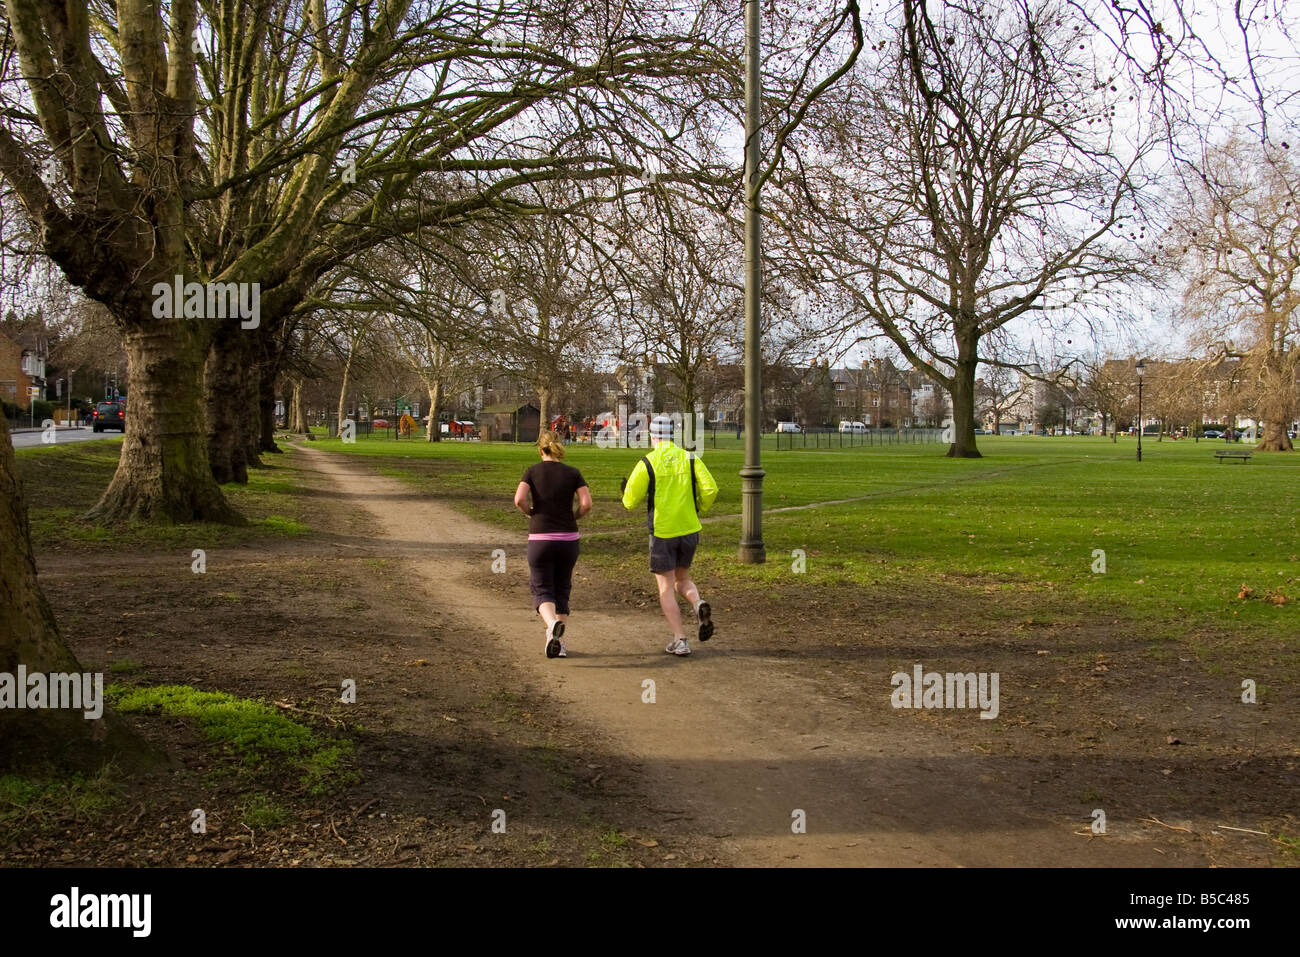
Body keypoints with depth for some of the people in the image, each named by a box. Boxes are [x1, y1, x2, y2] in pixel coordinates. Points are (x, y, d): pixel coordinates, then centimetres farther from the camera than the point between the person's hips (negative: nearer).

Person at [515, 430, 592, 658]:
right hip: (568, 539, 2)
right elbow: (587, 504, -9)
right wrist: (573, 517, 10)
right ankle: (559, 644, 13)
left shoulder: (532, 471, -1)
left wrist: (530, 512, 5)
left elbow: (519, 499, -15)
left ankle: (552, 624, -26)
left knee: (542, 591, 4)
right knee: (562, 591, 16)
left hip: (540, 539, -2)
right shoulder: (573, 473, 2)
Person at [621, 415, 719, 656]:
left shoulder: (647, 463, -7)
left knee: (666, 588, 6)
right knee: (683, 579, 21)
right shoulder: (690, 459, 2)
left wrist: (626, 491, 18)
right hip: (689, 530, 3)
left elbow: (630, 501, -5)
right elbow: (710, 490, -7)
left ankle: (680, 640, 1)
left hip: (662, 533, -3)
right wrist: (699, 509, 12)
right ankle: (699, 605, -10)